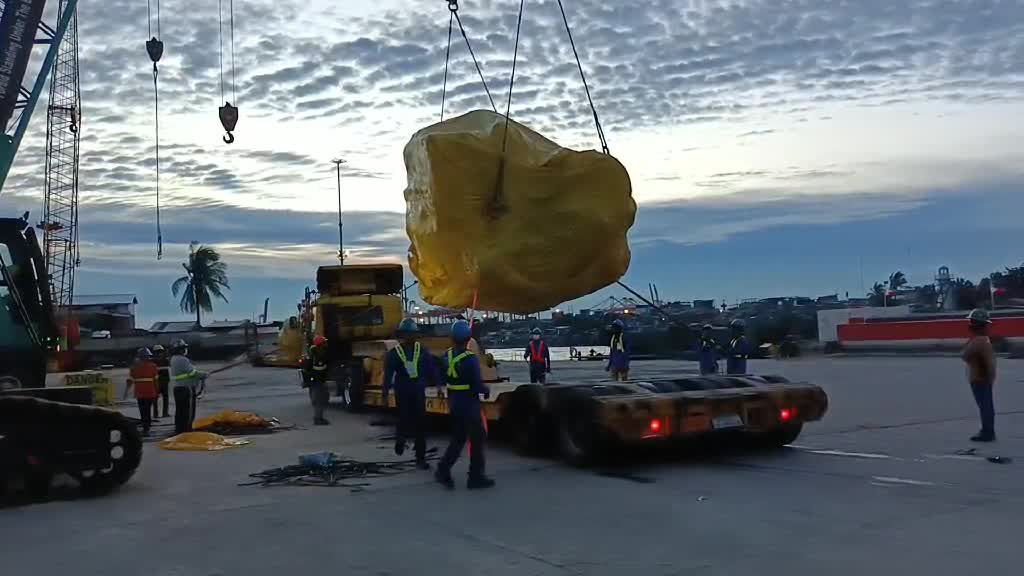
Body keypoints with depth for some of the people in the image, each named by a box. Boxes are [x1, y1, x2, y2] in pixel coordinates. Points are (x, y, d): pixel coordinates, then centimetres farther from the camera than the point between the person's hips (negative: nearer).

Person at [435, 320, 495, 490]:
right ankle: (476, 477, 13)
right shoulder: (470, 359, -21)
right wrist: (487, 390, 0)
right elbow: (477, 386, -20)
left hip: (454, 403, 6)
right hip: (469, 404, -6)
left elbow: (442, 379, 10)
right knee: (477, 438, 7)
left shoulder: (447, 356, -1)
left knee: (458, 438, 18)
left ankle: (443, 470, 10)